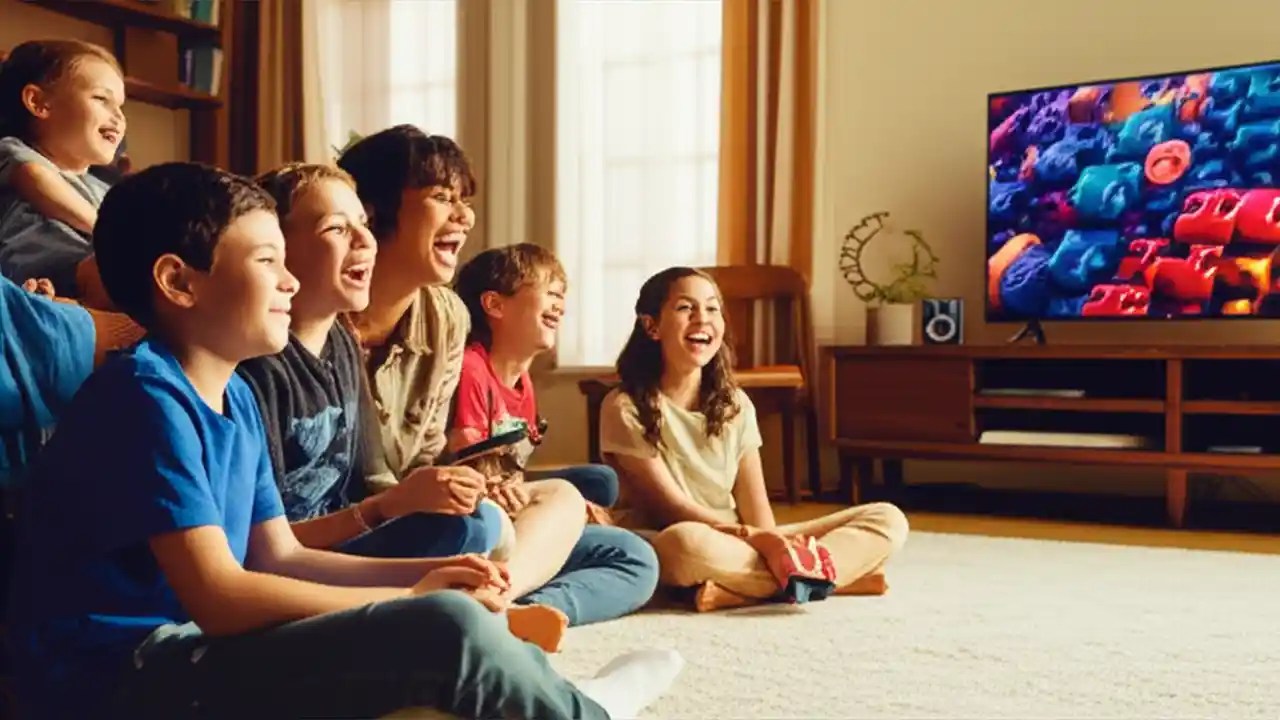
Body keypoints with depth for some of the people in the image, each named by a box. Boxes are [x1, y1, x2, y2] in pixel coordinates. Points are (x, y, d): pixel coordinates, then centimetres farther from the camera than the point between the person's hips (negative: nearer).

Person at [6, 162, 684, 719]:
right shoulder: (146, 395, -18)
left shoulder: (234, 397, 11)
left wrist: (426, 574, 0)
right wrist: (412, 598, -18)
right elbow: (219, 597, -25)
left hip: (191, 645, 10)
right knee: (452, 629, -20)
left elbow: (280, 557, 14)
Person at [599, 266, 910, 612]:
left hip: (734, 545, 6)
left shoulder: (735, 404, 9)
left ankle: (743, 587, -28)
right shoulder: (625, 408, -7)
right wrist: (759, 539, -23)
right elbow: (672, 508, -12)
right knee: (691, 544, -44)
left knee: (888, 520, -7)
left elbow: (754, 504, 2)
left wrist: (770, 542, -21)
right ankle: (845, 575, -26)